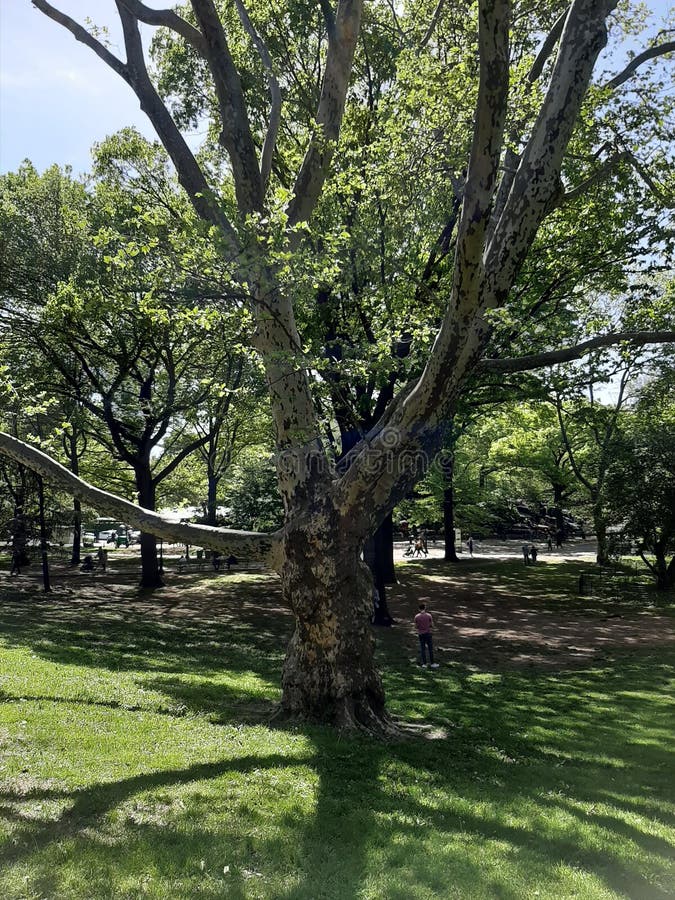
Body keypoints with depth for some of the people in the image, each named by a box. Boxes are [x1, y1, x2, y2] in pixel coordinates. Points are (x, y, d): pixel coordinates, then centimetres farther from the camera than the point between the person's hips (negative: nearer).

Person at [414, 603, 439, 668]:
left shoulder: (416, 617, -6)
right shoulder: (429, 615, -10)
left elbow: (416, 627, -1)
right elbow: (432, 625, -5)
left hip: (420, 634, 2)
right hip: (428, 633, -2)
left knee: (422, 649, 9)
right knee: (430, 648, 8)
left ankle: (424, 664, 11)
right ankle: (432, 663, 13)